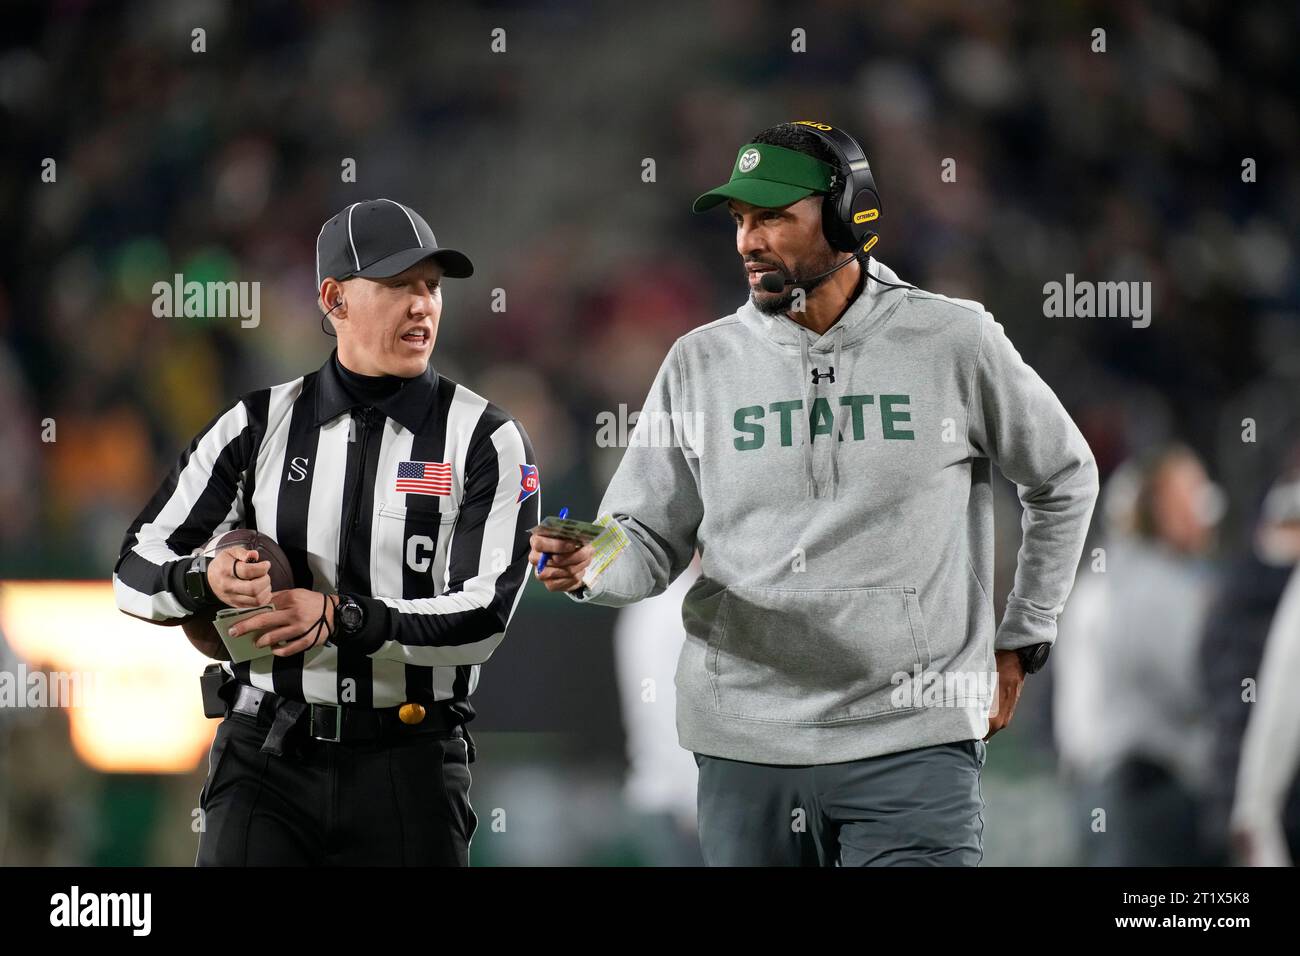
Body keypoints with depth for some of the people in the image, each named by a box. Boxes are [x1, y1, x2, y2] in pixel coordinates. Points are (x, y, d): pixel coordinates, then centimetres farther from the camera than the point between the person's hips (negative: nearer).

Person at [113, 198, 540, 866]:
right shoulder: (259, 427, 6)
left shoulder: (485, 441, 0)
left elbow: (483, 616, -11)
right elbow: (136, 574, 5)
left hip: (408, 767, -1)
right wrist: (207, 580, -18)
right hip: (265, 758, 1)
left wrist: (342, 616, -25)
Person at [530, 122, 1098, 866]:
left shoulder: (953, 342, -1)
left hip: (912, 747, -3)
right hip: (745, 749, 3)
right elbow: (650, 539, 6)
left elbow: (1065, 480, 12)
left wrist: (1021, 644, 11)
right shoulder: (702, 363, 5)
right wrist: (591, 565, -17)